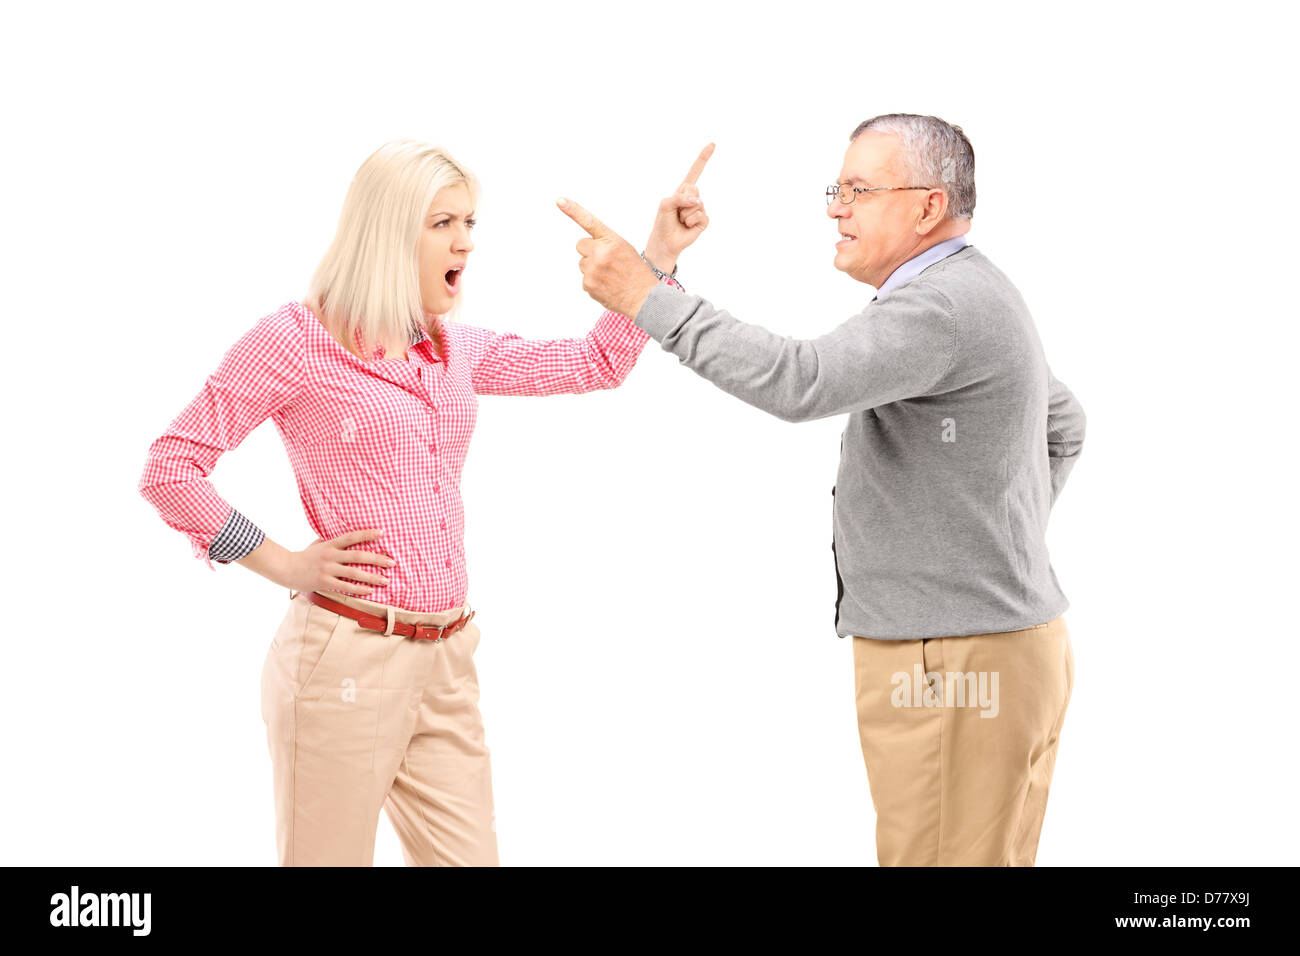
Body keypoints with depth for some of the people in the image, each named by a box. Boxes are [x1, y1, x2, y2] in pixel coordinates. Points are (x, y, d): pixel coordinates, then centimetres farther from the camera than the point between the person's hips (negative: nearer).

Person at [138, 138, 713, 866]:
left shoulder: (458, 350, 12)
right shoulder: (297, 338, -7)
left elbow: (598, 363, 20)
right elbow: (169, 469, -8)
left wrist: (660, 255, 13)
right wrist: (283, 564, -8)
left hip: (448, 663, 6)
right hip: (346, 659, -6)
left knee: (469, 856, 9)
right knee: (329, 857, 3)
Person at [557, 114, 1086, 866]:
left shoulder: (944, 305, -19)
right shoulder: (974, 297, 15)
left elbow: (800, 382, -32)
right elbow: (1065, 423, 29)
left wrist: (647, 296, -27)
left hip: (956, 663, -10)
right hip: (991, 643, 10)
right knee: (985, 855, 15)